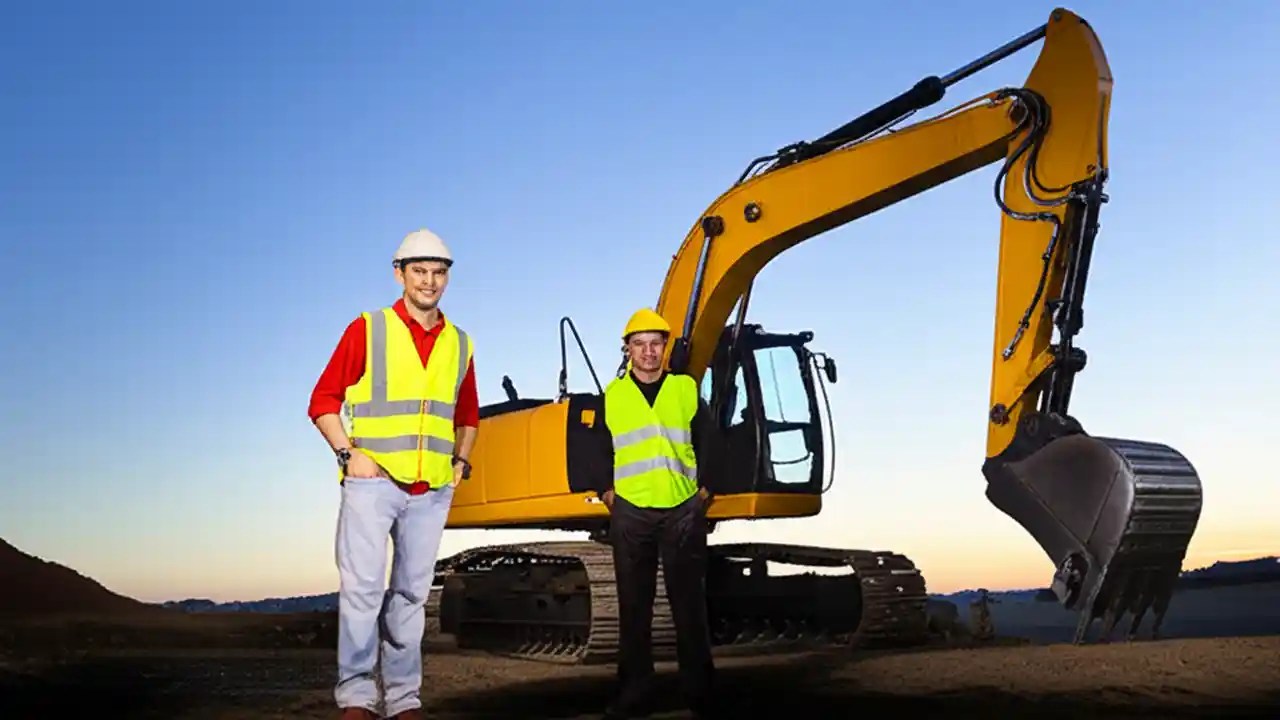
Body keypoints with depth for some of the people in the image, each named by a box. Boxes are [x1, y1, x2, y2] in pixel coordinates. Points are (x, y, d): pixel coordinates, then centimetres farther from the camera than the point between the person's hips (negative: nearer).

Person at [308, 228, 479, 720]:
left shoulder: (460, 344, 13)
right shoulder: (368, 329, 0)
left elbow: (468, 417, 25)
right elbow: (323, 401, 0)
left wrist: (460, 461, 10)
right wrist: (349, 454, -10)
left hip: (432, 490, 4)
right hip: (373, 481, -4)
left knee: (412, 592, 9)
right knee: (363, 586, -7)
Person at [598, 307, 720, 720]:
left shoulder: (686, 389, 7)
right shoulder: (612, 394, 8)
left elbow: (708, 443, 10)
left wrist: (705, 489, 3)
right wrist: (606, 491, 5)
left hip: (683, 510, 0)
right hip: (630, 511, 1)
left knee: (689, 602, 4)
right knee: (634, 605, 6)